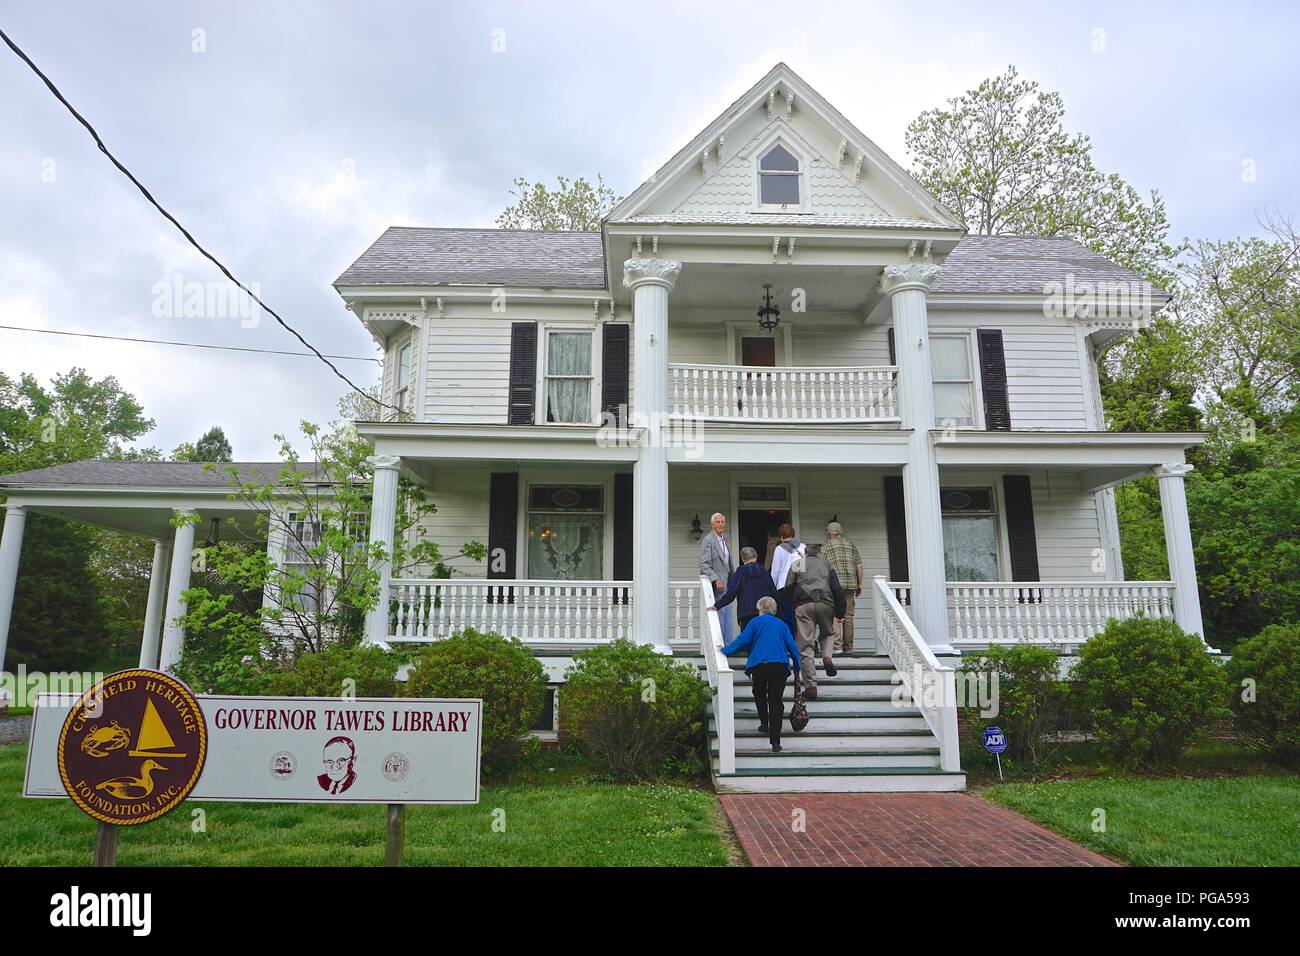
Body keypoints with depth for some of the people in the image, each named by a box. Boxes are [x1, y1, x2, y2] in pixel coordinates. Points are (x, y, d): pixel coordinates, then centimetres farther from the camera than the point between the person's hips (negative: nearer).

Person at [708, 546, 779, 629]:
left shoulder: (740, 572, -2)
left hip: (747, 614, -3)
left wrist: (717, 605, -2)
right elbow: (773, 593, 8)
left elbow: (731, 593, -9)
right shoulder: (764, 571, 8)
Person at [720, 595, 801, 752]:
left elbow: (743, 640, -3)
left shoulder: (755, 622, 6)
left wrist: (725, 650, 8)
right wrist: (797, 668, 21)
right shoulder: (781, 624, 16)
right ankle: (775, 742, -2)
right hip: (780, 666, 2)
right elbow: (792, 646, 13)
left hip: (759, 665, -2)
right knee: (776, 701, 3)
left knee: (759, 695, 25)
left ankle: (764, 723, 23)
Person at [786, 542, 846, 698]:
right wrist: (840, 613, 14)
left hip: (803, 606, -1)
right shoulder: (826, 564, 20)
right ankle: (827, 656, -3)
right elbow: (837, 590, 12)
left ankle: (811, 686, -5)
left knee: (806, 646, 0)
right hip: (825, 604, 1)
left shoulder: (796, 564, 18)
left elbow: (788, 589, 7)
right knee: (828, 634, 27)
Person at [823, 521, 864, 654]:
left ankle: (837, 646, -12)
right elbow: (859, 566, 11)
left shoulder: (826, 547, 5)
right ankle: (848, 647, 12)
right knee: (848, 616, 9)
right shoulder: (851, 545, 16)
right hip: (851, 584, 4)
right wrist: (859, 584, 16)